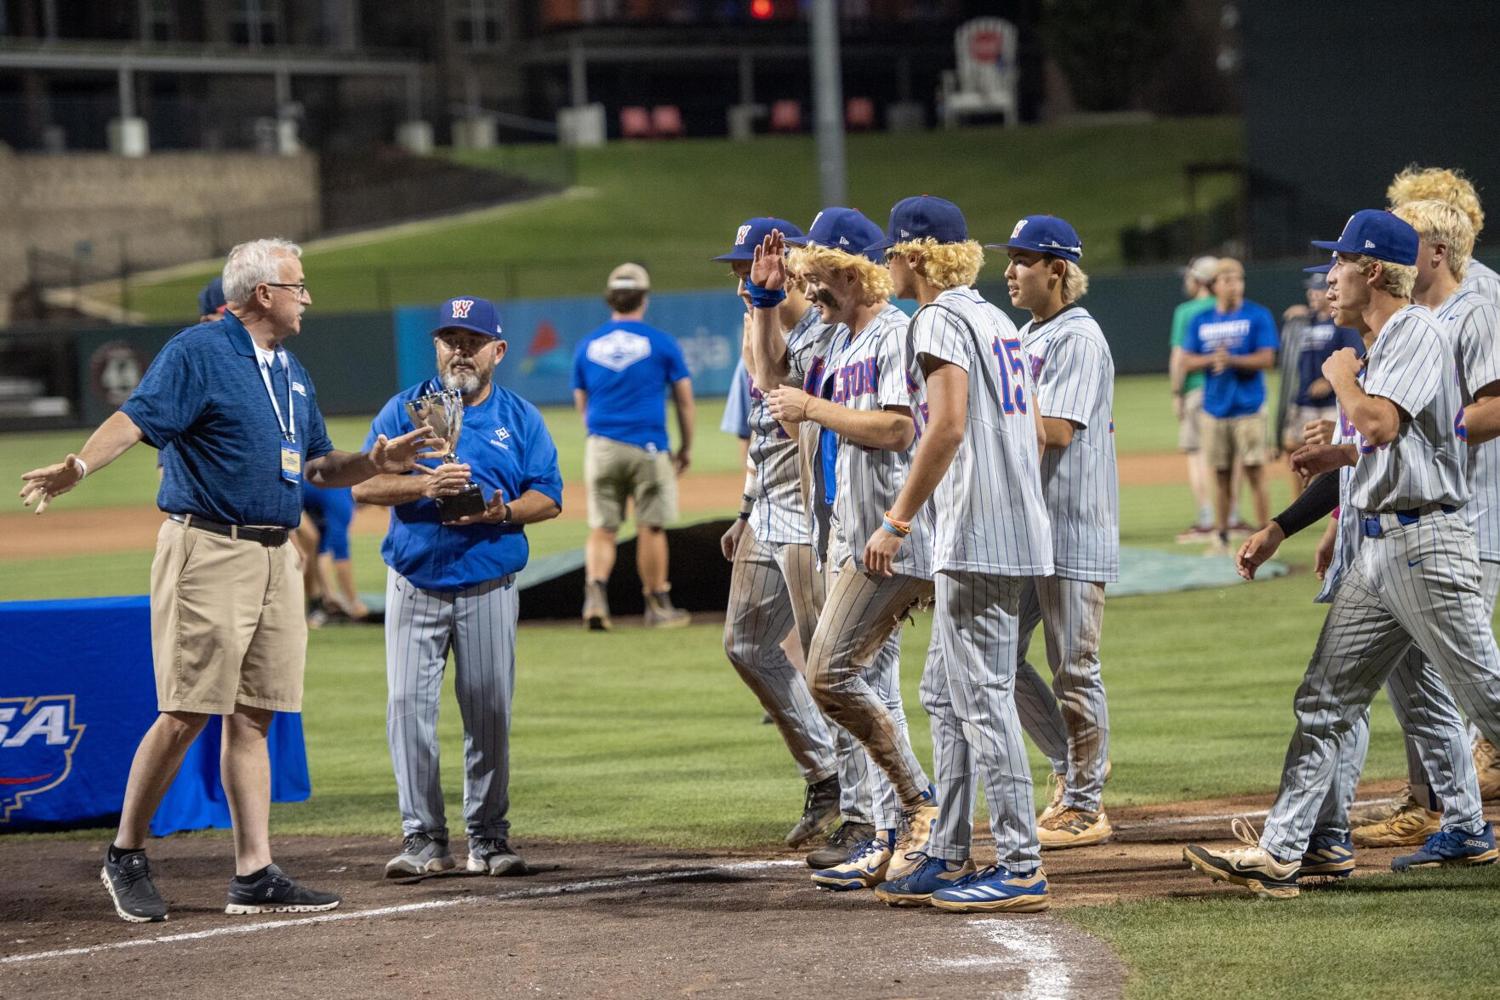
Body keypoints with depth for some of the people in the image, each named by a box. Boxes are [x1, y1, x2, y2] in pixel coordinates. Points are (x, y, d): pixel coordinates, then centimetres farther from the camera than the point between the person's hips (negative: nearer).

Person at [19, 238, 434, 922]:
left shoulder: (291, 373, 20)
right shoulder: (198, 352, -6)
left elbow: (320, 467, 27)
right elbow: (136, 417, -19)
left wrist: (377, 462, 8)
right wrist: (77, 466, -36)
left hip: (275, 559, 8)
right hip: (207, 551, -8)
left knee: (251, 718, 6)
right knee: (188, 712, -9)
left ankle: (255, 876, 6)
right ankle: (126, 858, 4)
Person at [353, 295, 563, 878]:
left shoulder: (521, 419, 9)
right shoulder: (405, 409, 6)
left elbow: (549, 498, 5)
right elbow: (363, 484, -2)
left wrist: (502, 511, -15)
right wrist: (424, 486, -18)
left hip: (488, 588, 0)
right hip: (414, 584, 0)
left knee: (490, 713, 1)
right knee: (409, 705, -7)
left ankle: (488, 838, 11)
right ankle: (423, 839, -3)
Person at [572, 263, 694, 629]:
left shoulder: (587, 345, 9)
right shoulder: (660, 342, 0)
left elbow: (581, 403, 15)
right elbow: (684, 398, 4)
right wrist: (686, 447, 15)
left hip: (600, 447, 3)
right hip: (648, 447, -3)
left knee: (602, 529, 5)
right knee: (651, 527, 5)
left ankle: (595, 590, -18)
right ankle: (657, 606, 13)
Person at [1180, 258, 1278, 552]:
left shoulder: (1258, 316, 0)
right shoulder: (1200, 321, 10)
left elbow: (1267, 359, -7)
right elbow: (1186, 362, 8)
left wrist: (1232, 360, -19)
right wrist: (1212, 359, -11)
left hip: (1248, 409, -3)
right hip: (1214, 410, 3)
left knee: (1255, 473, -7)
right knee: (1221, 477, 7)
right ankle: (1221, 538, 13)